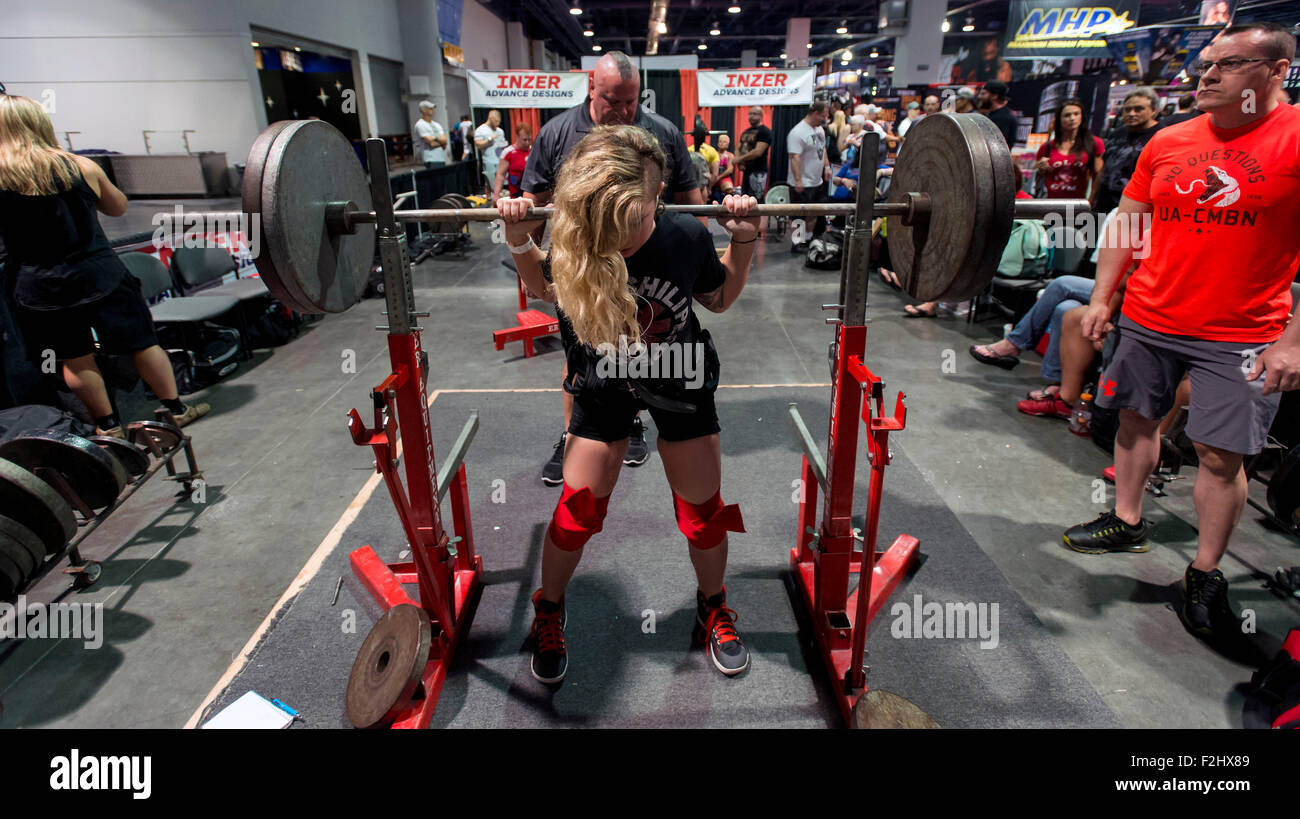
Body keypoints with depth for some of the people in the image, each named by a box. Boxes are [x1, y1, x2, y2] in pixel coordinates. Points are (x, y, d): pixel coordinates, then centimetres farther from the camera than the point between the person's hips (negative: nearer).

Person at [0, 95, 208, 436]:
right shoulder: (81, 167, -4)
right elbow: (118, 207, 12)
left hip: (38, 289, 0)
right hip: (100, 275, 0)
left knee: (75, 361, 12)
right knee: (142, 344, 11)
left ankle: (108, 425, 19)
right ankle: (176, 410, 20)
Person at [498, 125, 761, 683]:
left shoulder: (687, 237, -25)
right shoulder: (573, 244, -25)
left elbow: (720, 299, -4)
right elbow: (544, 286, 0)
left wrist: (743, 241, -18)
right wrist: (518, 242, -18)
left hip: (681, 381, 1)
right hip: (604, 383, 0)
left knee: (704, 515, 8)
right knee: (576, 514, 4)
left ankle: (712, 607, 38)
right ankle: (548, 614, 33)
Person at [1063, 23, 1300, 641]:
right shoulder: (1167, 143, 5)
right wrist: (1101, 297, 6)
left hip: (1240, 336, -4)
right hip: (1149, 319, 4)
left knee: (1221, 454, 0)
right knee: (1136, 420, 14)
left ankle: (1205, 575, 16)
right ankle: (1126, 522, 34)